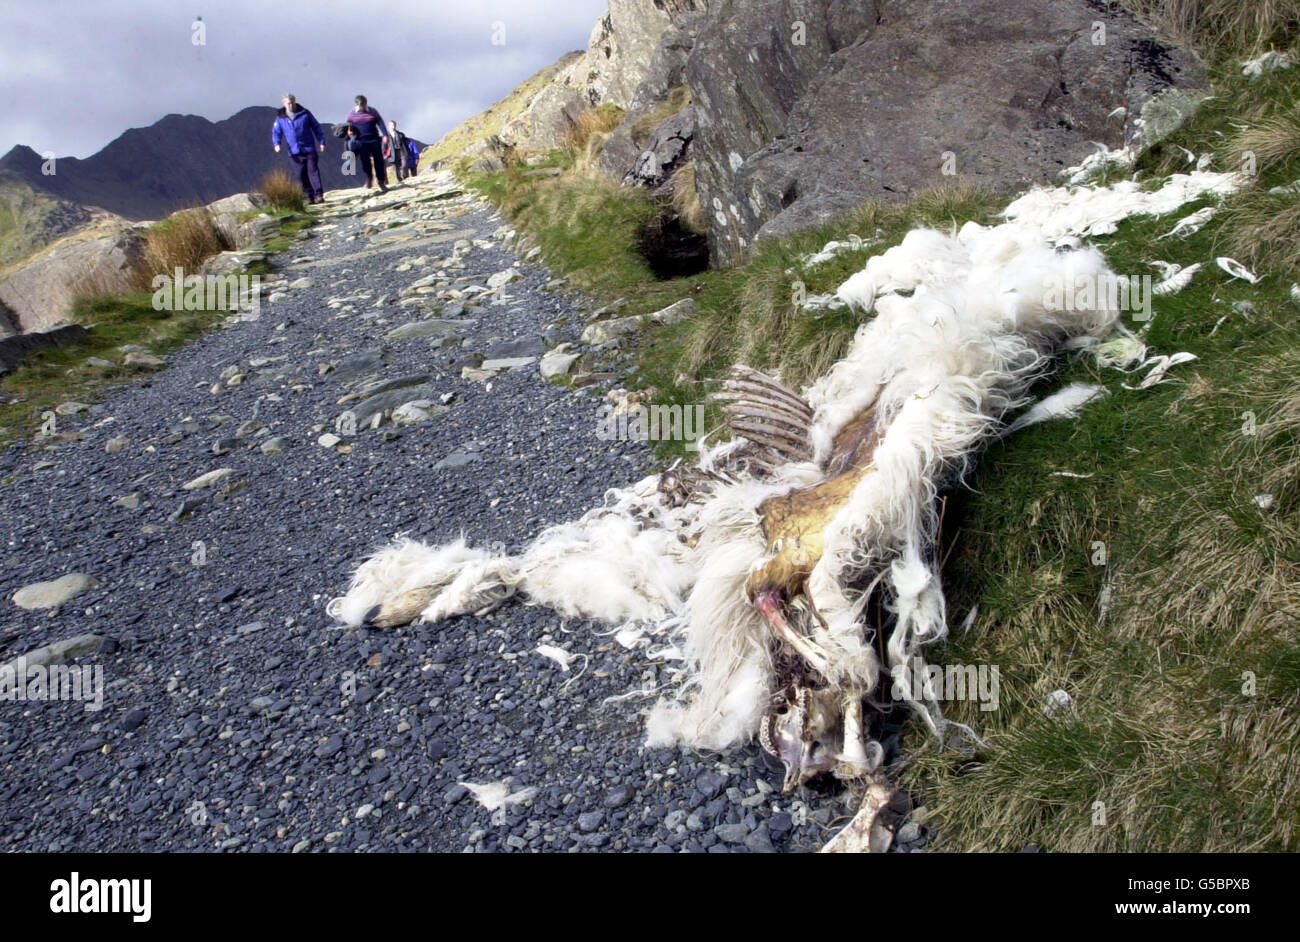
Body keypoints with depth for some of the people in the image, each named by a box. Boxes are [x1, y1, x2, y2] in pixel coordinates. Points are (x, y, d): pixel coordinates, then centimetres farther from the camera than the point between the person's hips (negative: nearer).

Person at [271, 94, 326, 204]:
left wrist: (321, 141, 2)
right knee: (302, 175, 3)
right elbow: (276, 132, 9)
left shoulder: (305, 114, 1)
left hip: (309, 149, -2)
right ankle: (309, 196, 10)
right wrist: (276, 143, -9)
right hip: (294, 152, 2)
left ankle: (319, 194, -13)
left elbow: (316, 127, 7)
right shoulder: (280, 117, 4)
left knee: (313, 171, -10)